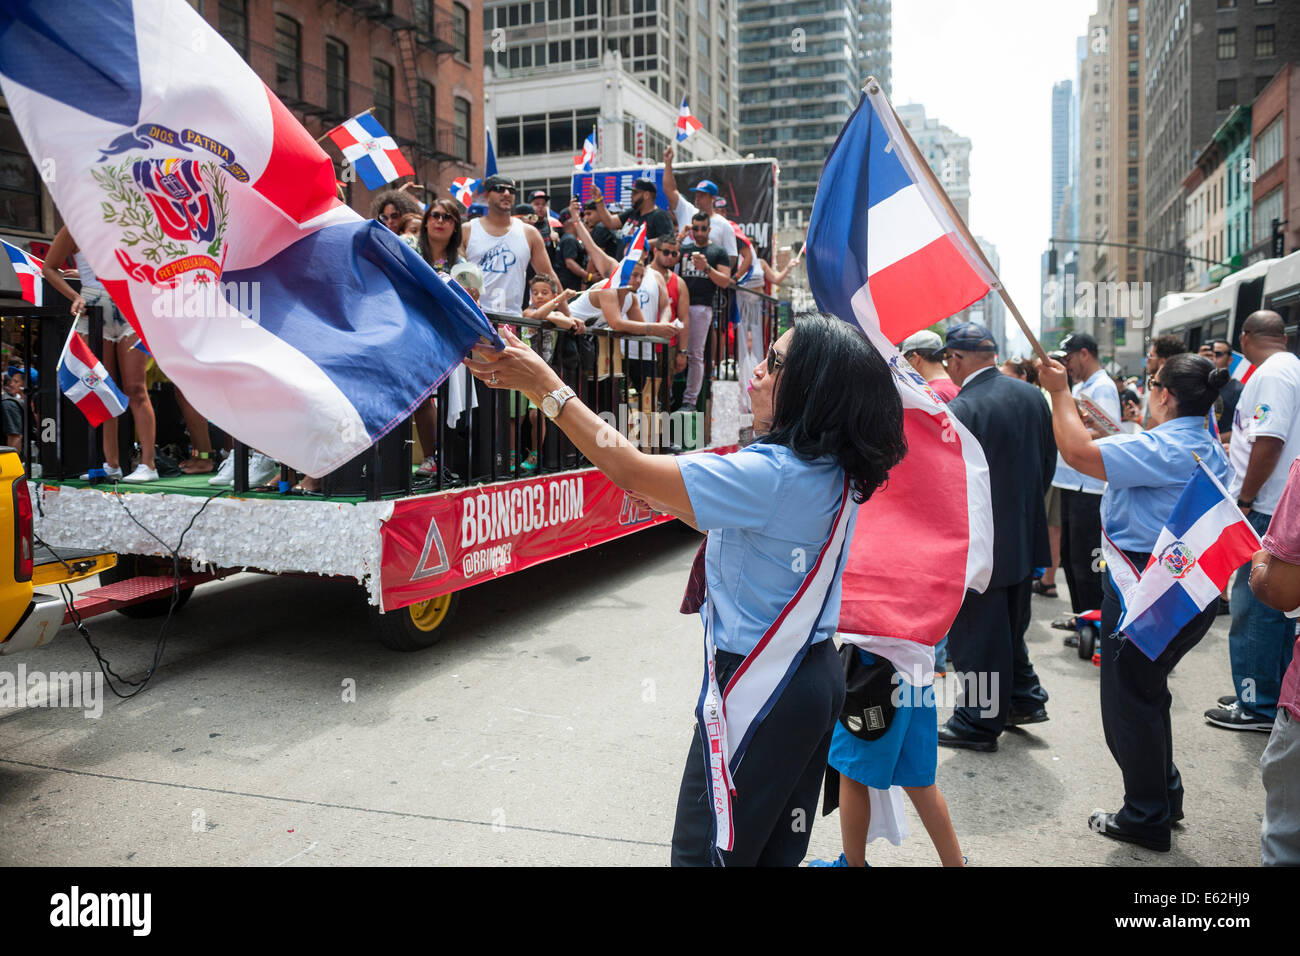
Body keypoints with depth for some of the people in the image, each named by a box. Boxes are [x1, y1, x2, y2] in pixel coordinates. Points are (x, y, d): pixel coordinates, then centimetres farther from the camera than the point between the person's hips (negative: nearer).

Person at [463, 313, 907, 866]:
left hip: (759, 687, -9)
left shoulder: (770, 476, -27)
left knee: (703, 851, 10)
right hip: (815, 677, 9)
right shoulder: (832, 473, 1)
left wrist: (542, 383, -18)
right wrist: (663, 496, 7)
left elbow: (630, 471, -24)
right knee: (778, 851, 22)